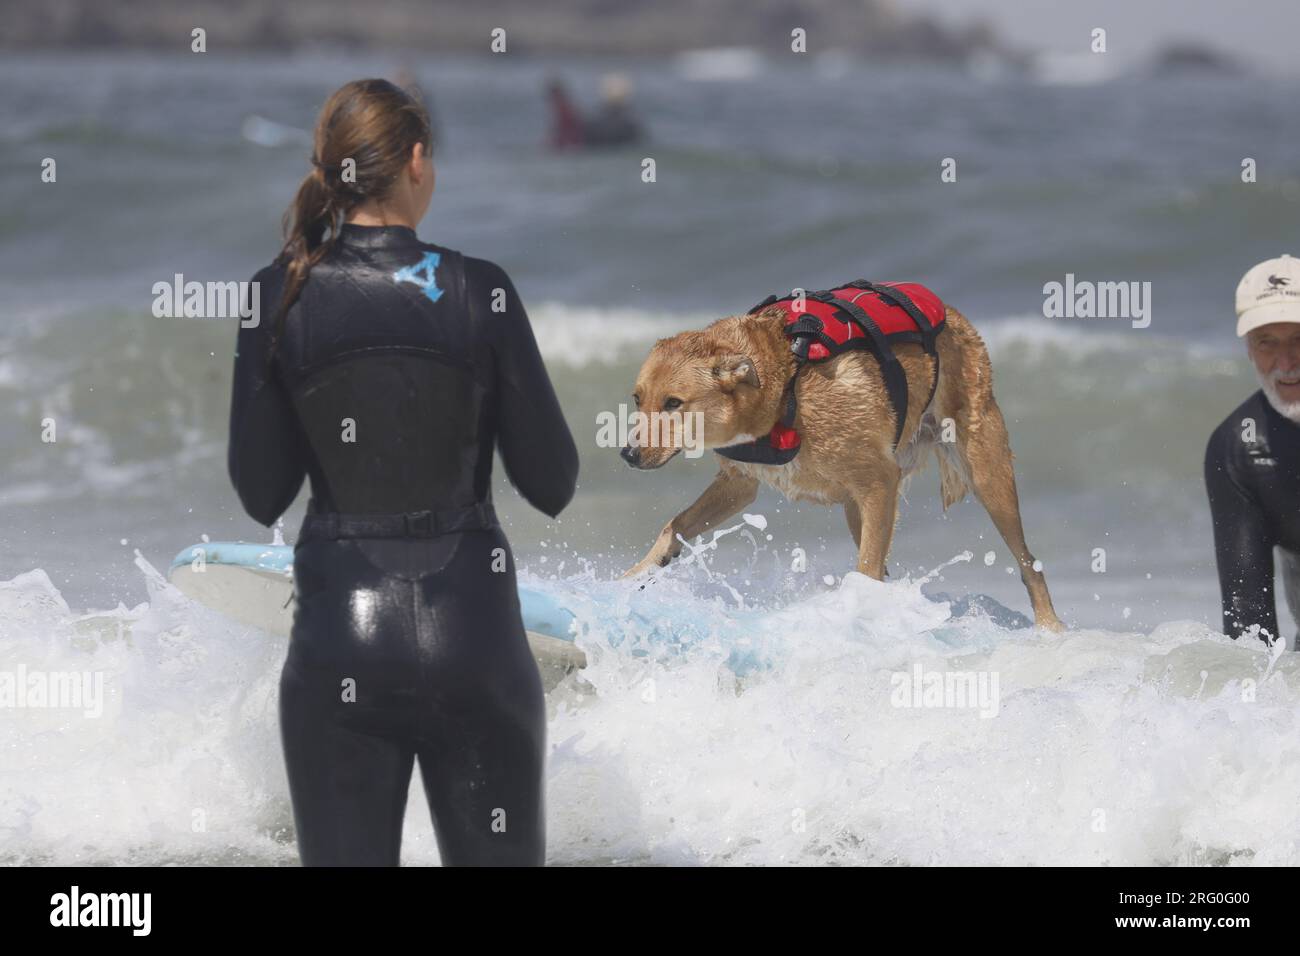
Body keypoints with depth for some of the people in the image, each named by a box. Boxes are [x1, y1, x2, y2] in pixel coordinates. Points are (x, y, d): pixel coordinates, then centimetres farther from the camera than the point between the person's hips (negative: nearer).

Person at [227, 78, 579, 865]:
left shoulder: (279, 296, -3)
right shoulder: (478, 292, -7)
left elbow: (260, 493, 4)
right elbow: (552, 483, -2)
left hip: (337, 632, 1)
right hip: (472, 628, -1)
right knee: (499, 854, 10)